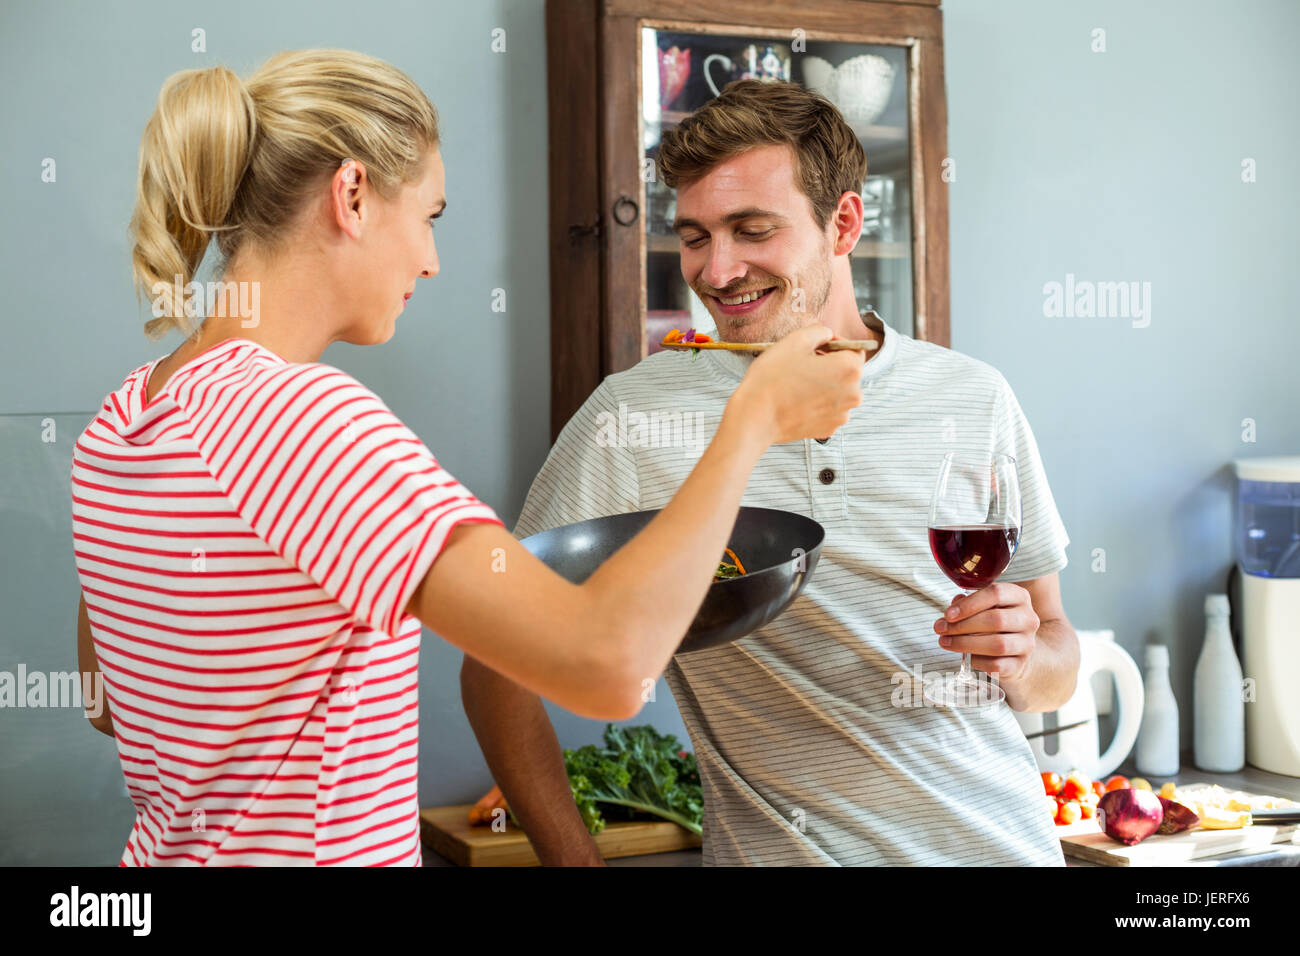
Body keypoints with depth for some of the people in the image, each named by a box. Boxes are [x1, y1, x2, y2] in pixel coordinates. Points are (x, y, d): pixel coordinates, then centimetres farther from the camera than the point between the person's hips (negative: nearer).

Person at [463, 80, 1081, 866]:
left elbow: (1057, 675, 6)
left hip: (1002, 840, 3)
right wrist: (576, 859, -12)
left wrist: (1023, 658, -15)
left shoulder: (974, 398, -1)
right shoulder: (630, 420, -10)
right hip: (781, 850, -2)